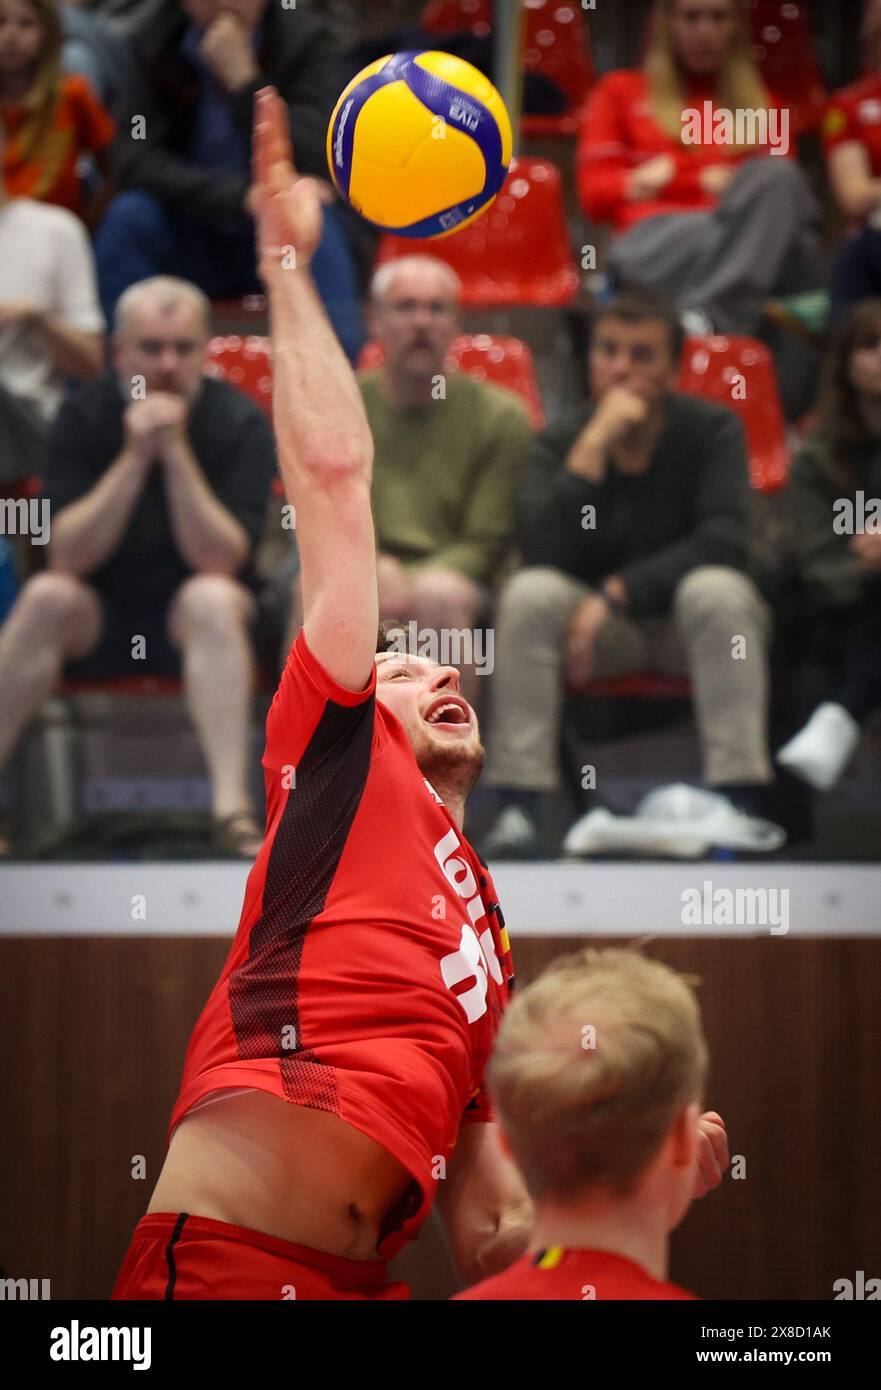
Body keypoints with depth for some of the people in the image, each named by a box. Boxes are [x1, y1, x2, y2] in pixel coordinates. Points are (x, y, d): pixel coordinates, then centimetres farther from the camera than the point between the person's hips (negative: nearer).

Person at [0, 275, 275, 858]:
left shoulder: (239, 423, -9)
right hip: (99, 623, 1)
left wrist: (176, 453, -26)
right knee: (47, 596, -29)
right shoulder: (85, 418, -5)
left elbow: (220, 560, -18)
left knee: (209, 598, -34)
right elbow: (69, 555, -15)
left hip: (198, 624, -1)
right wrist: (135, 457, -24)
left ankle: (233, 808, -43)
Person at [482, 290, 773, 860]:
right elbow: (544, 552, -21)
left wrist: (617, 592, -26)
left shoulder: (712, 429, -8)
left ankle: (739, 805, -38)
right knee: (530, 593, -27)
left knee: (715, 591, -35)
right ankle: (518, 807, -31)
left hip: (687, 622, -1)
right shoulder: (560, 443, -5)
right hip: (604, 626, 2)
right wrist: (595, 443, -26)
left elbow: (725, 540, -21)